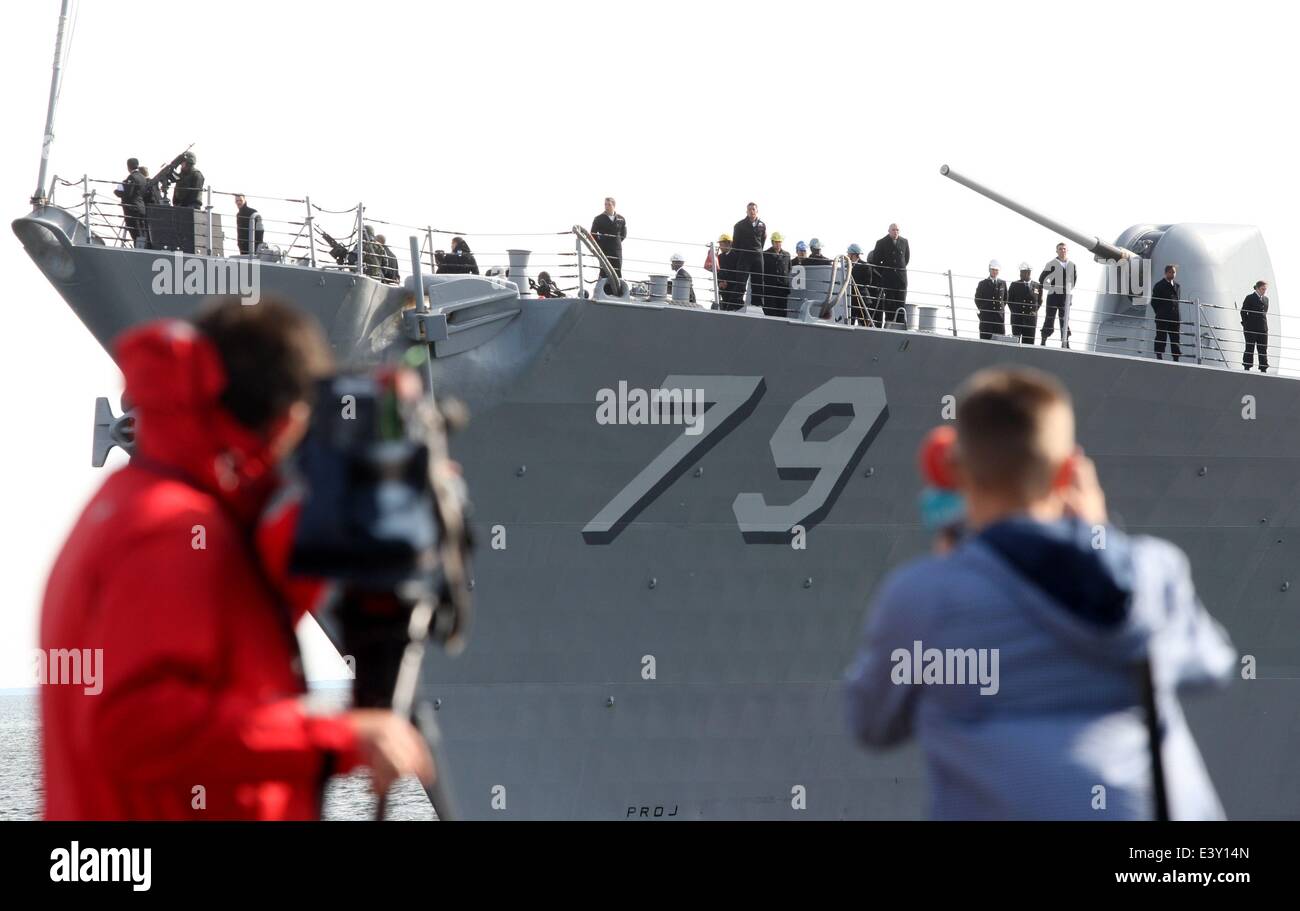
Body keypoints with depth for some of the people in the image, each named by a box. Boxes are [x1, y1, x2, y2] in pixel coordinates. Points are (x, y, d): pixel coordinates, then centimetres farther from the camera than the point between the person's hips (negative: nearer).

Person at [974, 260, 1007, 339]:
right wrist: (982, 310, 4)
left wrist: (1001, 308, 10)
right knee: (986, 338, -6)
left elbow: (1005, 298, 21)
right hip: (986, 317, -2)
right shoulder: (983, 284, 4)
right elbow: (977, 299, 9)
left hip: (1000, 315, 2)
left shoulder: (1002, 283, 11)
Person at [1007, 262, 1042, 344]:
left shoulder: (1037, 286, 8)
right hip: (1017, 318, -1)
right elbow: (1009, 300, 8)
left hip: (1031, 317, 1)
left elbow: (1040, 301, 16)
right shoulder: (1015, 285, 5)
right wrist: (1015, 312, -3)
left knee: (1029, 341, -1)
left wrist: (1034, 311, 2)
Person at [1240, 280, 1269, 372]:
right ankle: (1247, 367, 6)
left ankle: (1263, 369, 4)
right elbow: (1243, 312, -3)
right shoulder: (1250, 298, -4)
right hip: (1251, 328, -5)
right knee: (1249, 348, 1)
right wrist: (1245, 324, -8)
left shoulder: (1266, 299, 12)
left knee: (1263, 349, 3)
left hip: (1263, 328, 5)